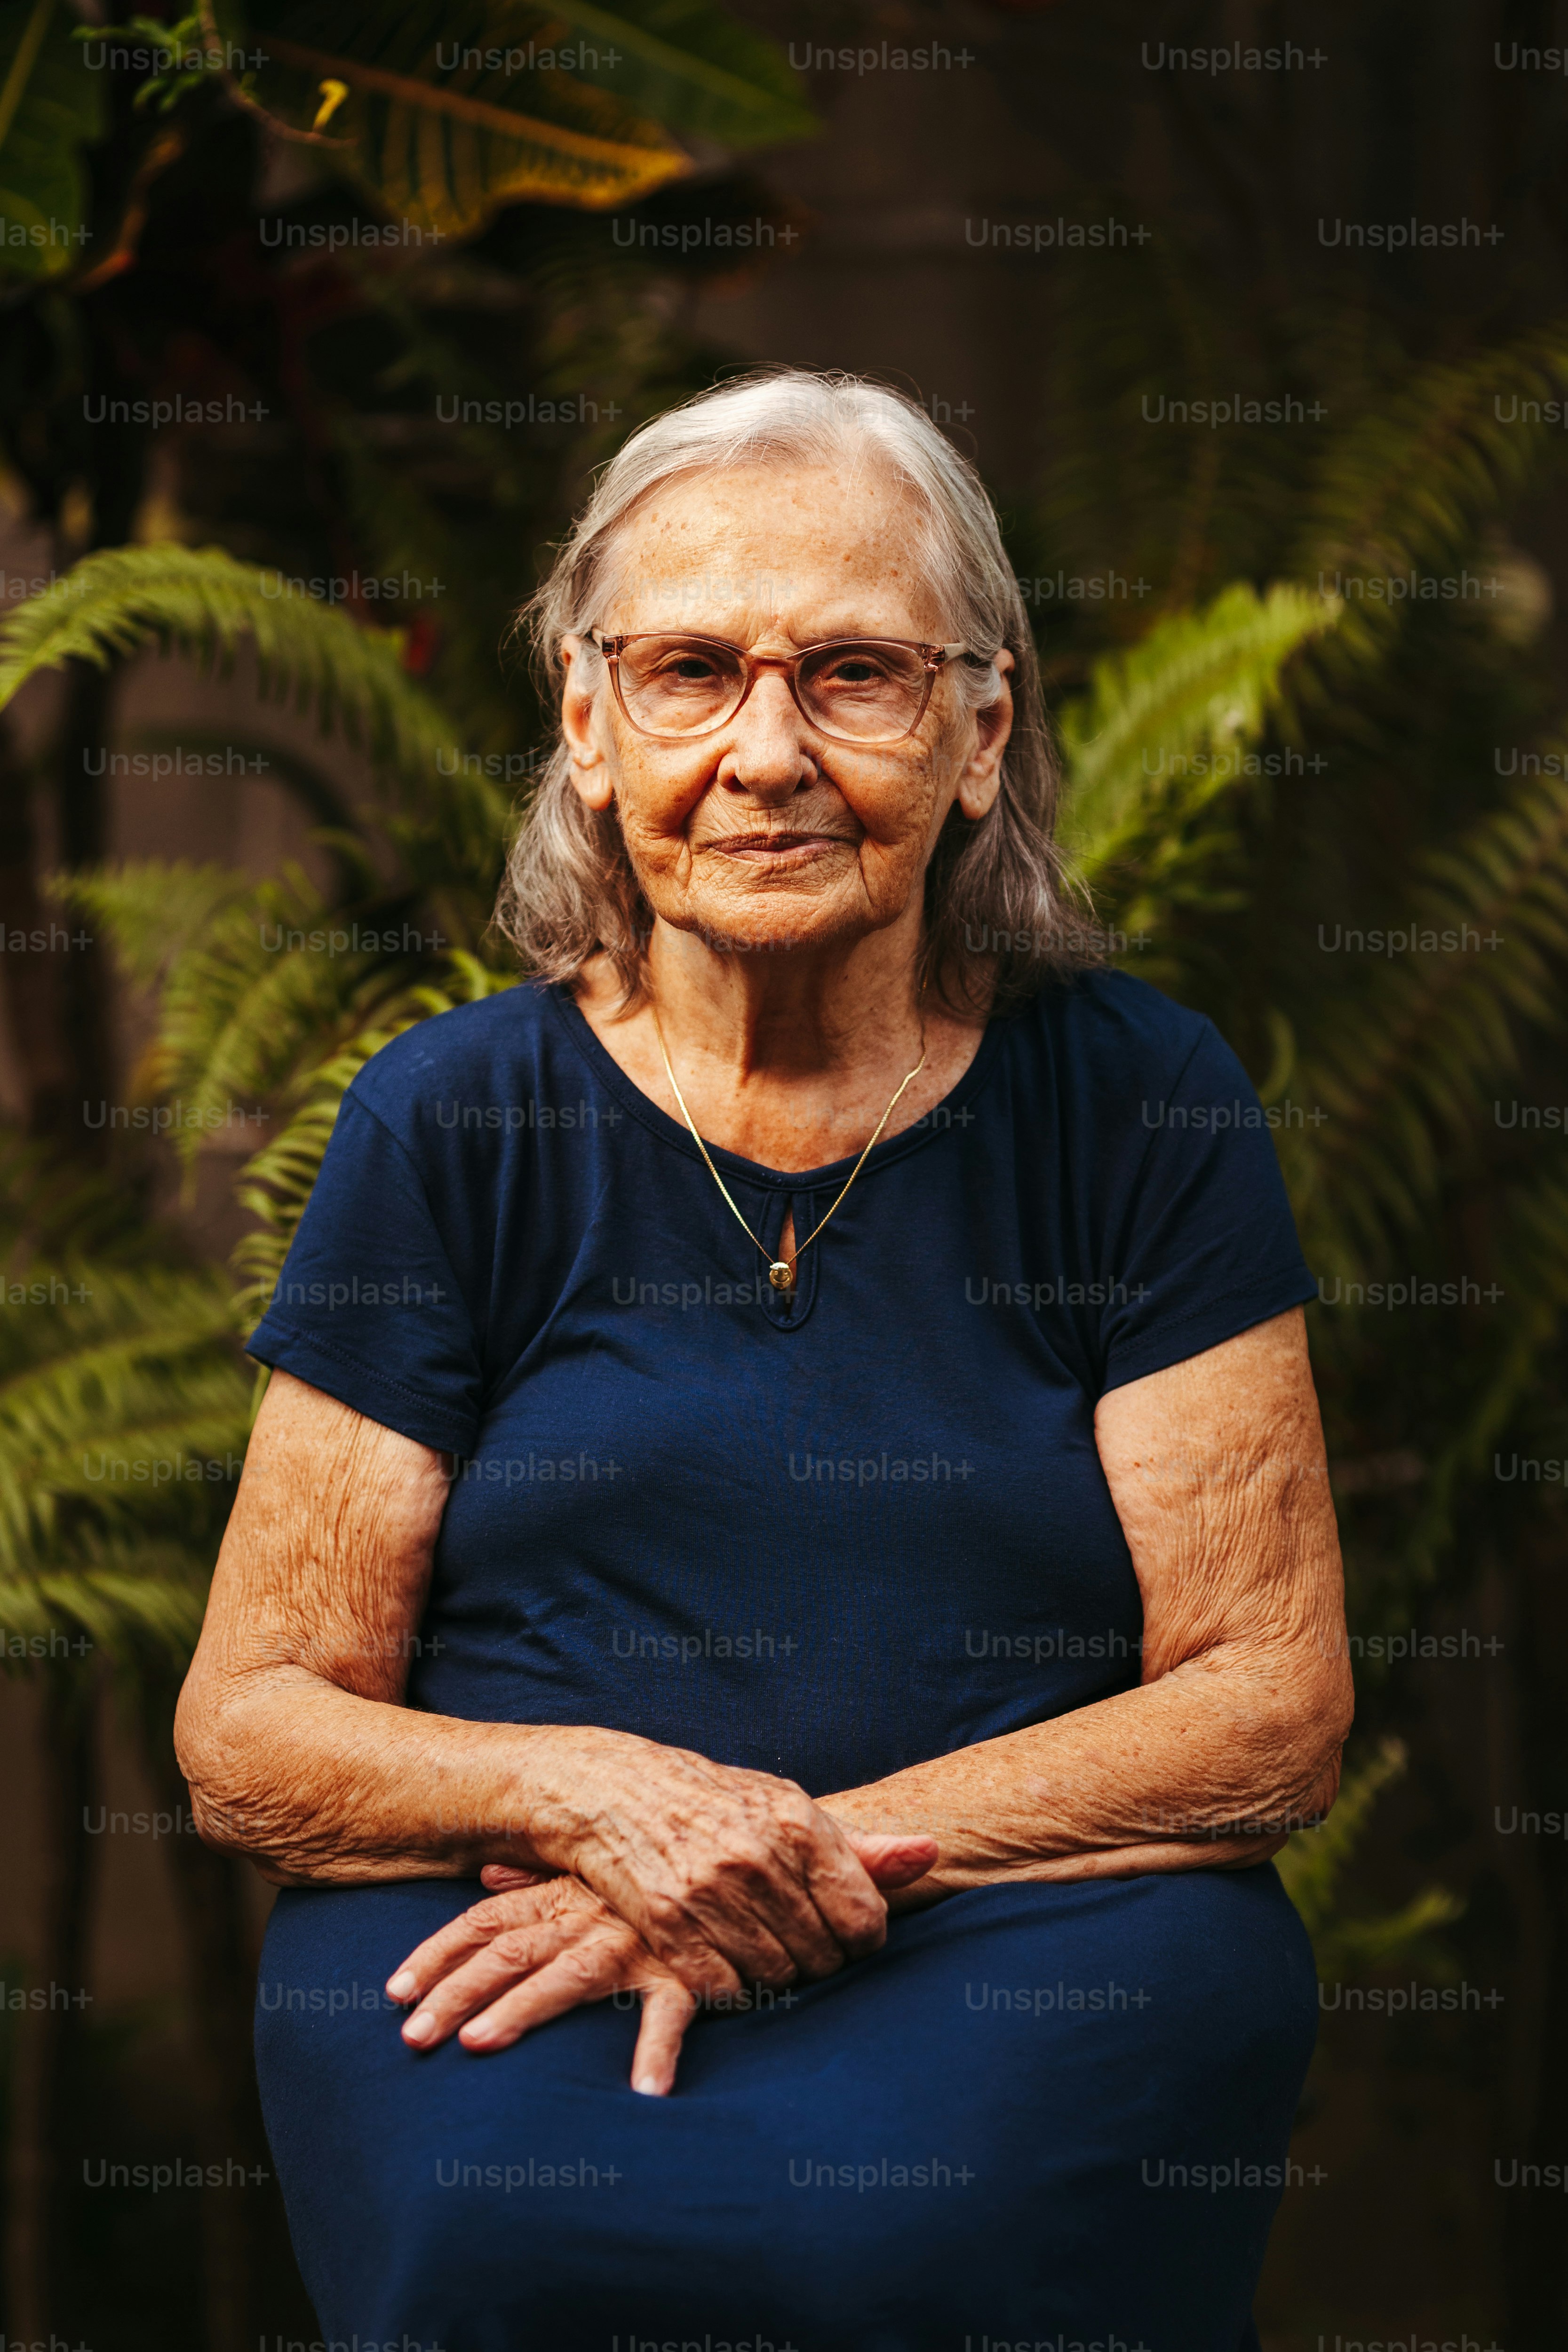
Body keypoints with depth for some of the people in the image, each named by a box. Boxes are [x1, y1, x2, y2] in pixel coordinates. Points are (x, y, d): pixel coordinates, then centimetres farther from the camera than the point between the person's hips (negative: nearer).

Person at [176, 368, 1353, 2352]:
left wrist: (815, 1858, -12)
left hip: (1030, 1933, 0)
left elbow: (1272, 1701, 1)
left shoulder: (1133, 1103, 5)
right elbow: (246, 1729, 5)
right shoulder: (452, 1125, 6)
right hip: (503, 1932, 1)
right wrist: (596, 1797, -16)